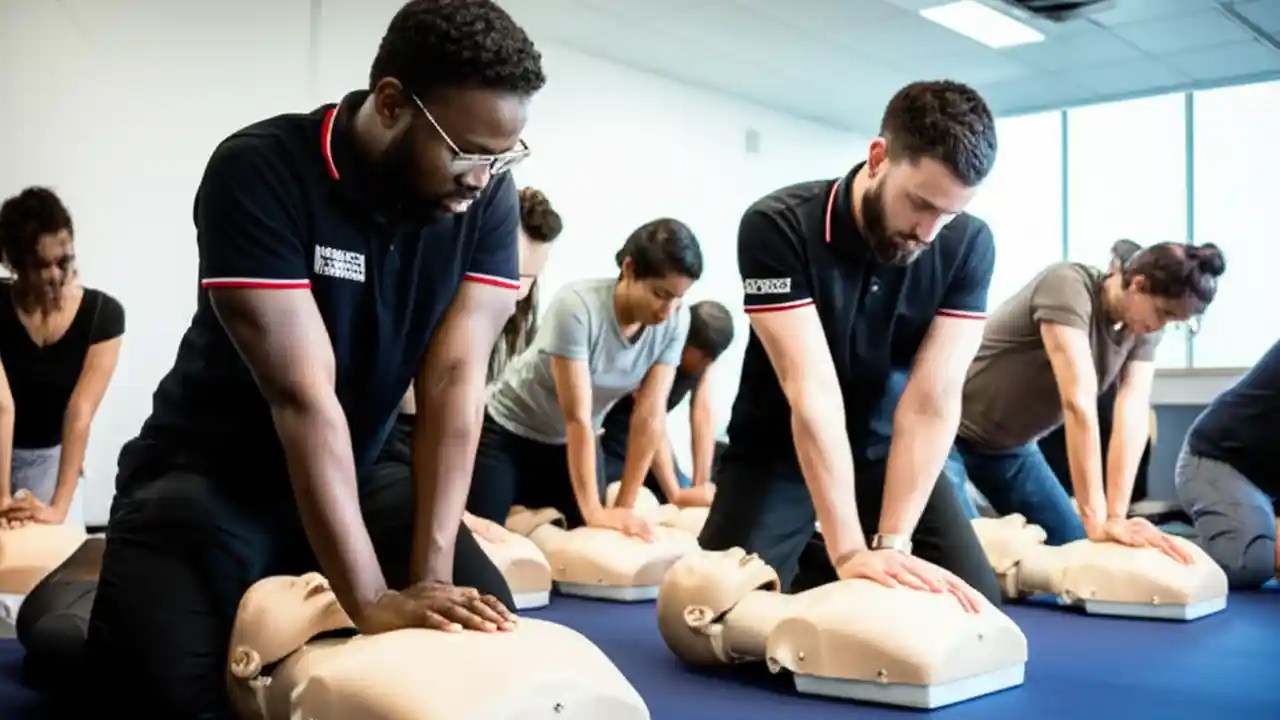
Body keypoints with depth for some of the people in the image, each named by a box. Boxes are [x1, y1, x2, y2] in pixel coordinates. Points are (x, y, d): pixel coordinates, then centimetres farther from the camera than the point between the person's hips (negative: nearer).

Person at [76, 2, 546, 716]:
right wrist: (372, 599, -34)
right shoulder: (260, 171, -26)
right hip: (211, 471, -4)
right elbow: (303, 395, -31)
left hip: (358, 473, 5)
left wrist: (429, 575, -26)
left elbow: (456, 378, -18)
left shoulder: (489, 198, -12)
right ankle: (58, 607, 13)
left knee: (490, 630, -7)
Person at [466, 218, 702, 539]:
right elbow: (577, 417, -31)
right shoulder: (577, 305, -31)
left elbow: (650, 416, -16)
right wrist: (593, 511, -32)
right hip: (507, 433, -5)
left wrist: (625, 506, -17)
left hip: (574, 443, 5)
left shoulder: (675, 322, -17)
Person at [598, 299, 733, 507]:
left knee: (691, 502, 2)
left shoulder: (703, 349, -10)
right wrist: (675, 494, -39)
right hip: (606, 430, -7)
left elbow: (703, 413, -18)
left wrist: (702, 484, -25)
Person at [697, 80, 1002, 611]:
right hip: (777, 451, -2)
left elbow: (931, 401, -23)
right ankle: (815, 568, 18)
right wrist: (850, 551, -37)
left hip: (890, 452, 2)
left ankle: (815, 575, 17)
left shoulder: (969, 246, -18)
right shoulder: (778, 226, -26)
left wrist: (891, 542, -32)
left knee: (977, 609, -7)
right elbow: (812, 392, -33)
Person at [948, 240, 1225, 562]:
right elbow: (1079, 403, -35)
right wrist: (1096, 519, -38)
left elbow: (1134, 415, -15)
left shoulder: (1143, 331, -5)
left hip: (1013, 446, 8)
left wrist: (1116, 516, -26)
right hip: (951, 432, -7)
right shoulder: (1069, 285, -28)